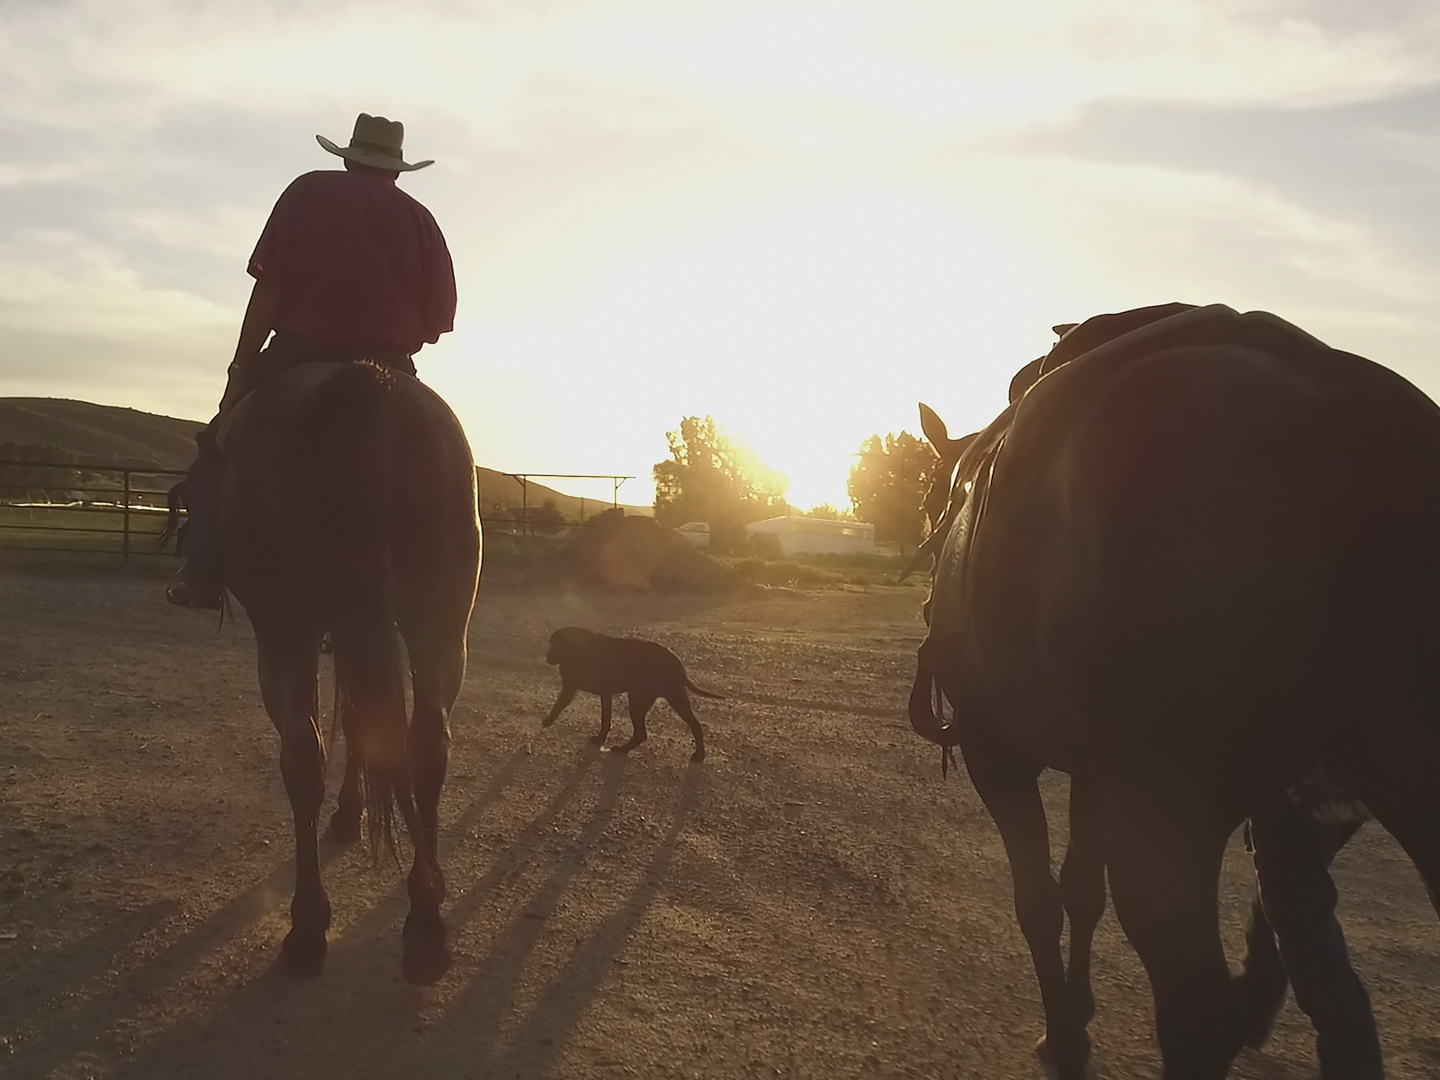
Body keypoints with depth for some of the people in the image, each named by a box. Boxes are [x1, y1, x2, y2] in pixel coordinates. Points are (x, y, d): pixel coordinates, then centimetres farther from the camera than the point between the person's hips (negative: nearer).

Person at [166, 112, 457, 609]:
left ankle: (203, 573, 4)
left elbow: (268, 290, -3)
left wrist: (240, 371, 1)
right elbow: (435, 322, 7)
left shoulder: (309, 191, 5)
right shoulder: (419, 219, 11)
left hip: (299, 355, -1)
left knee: (218, 446, 16)